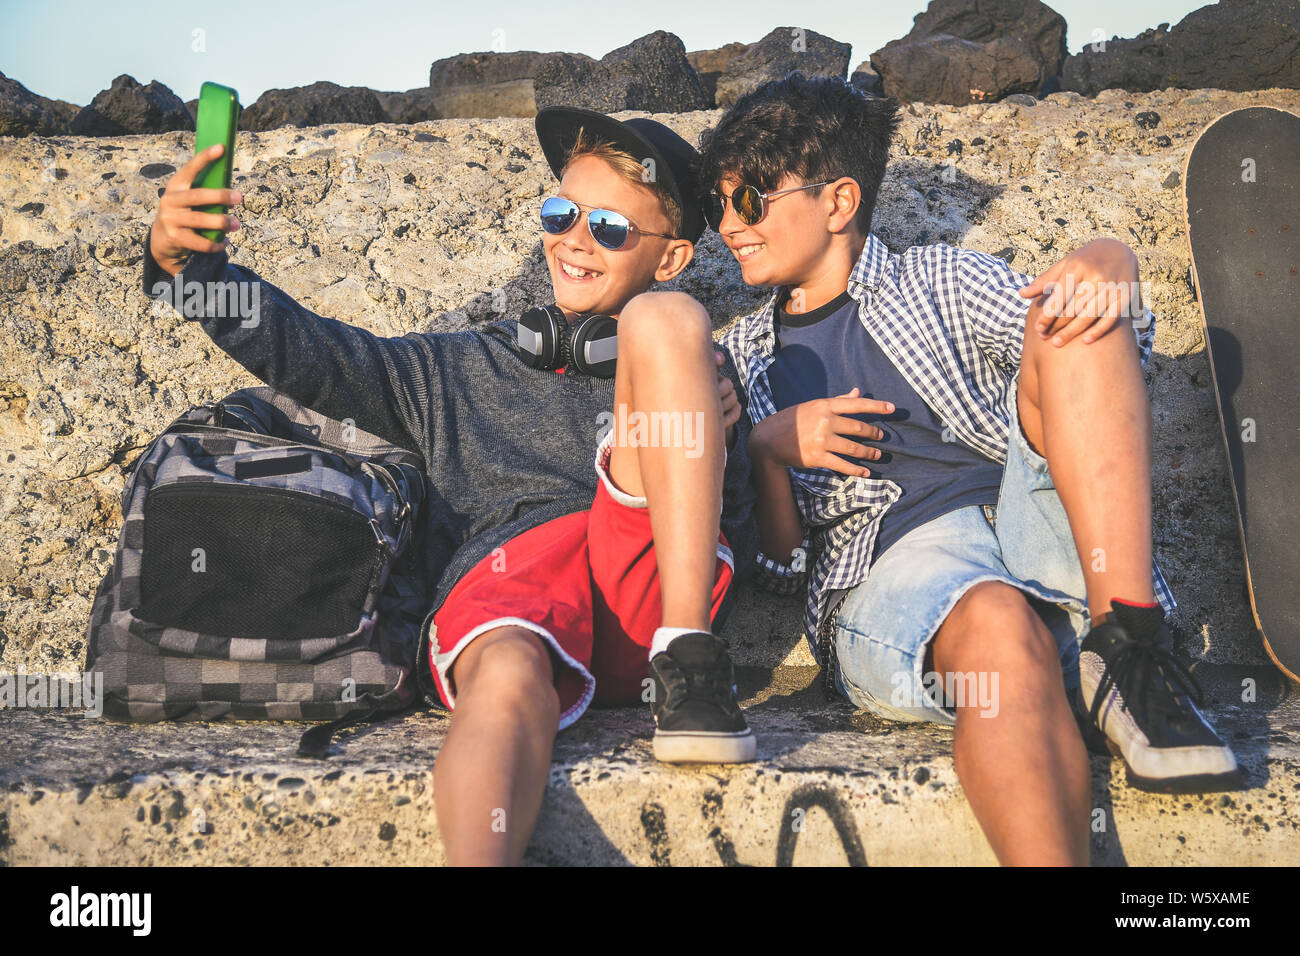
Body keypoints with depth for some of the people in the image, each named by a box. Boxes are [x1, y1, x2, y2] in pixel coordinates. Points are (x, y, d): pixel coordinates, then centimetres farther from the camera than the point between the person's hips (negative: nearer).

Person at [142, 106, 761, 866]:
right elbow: (307, 352, 20)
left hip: (653, 575, 1)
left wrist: (716, 446, 0)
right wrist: (189, 263, 3)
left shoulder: (700, 373, 27)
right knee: (509, 680, -38)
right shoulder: (462, 372, 30)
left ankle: (688, 662, -21)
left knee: (665, 319, -14)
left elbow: (740, 547, 21)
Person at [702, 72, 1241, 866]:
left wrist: (1103, 268, -17)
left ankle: (1129, 651, -27)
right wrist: (767, 448, -2)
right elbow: (775, 560, 16)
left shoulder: (939, 281, 22)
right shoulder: (744, 358, 23)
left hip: (1032, 519, 2)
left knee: (1074, 315, -22)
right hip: (887, 565, -2)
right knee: (998, 627, -38)